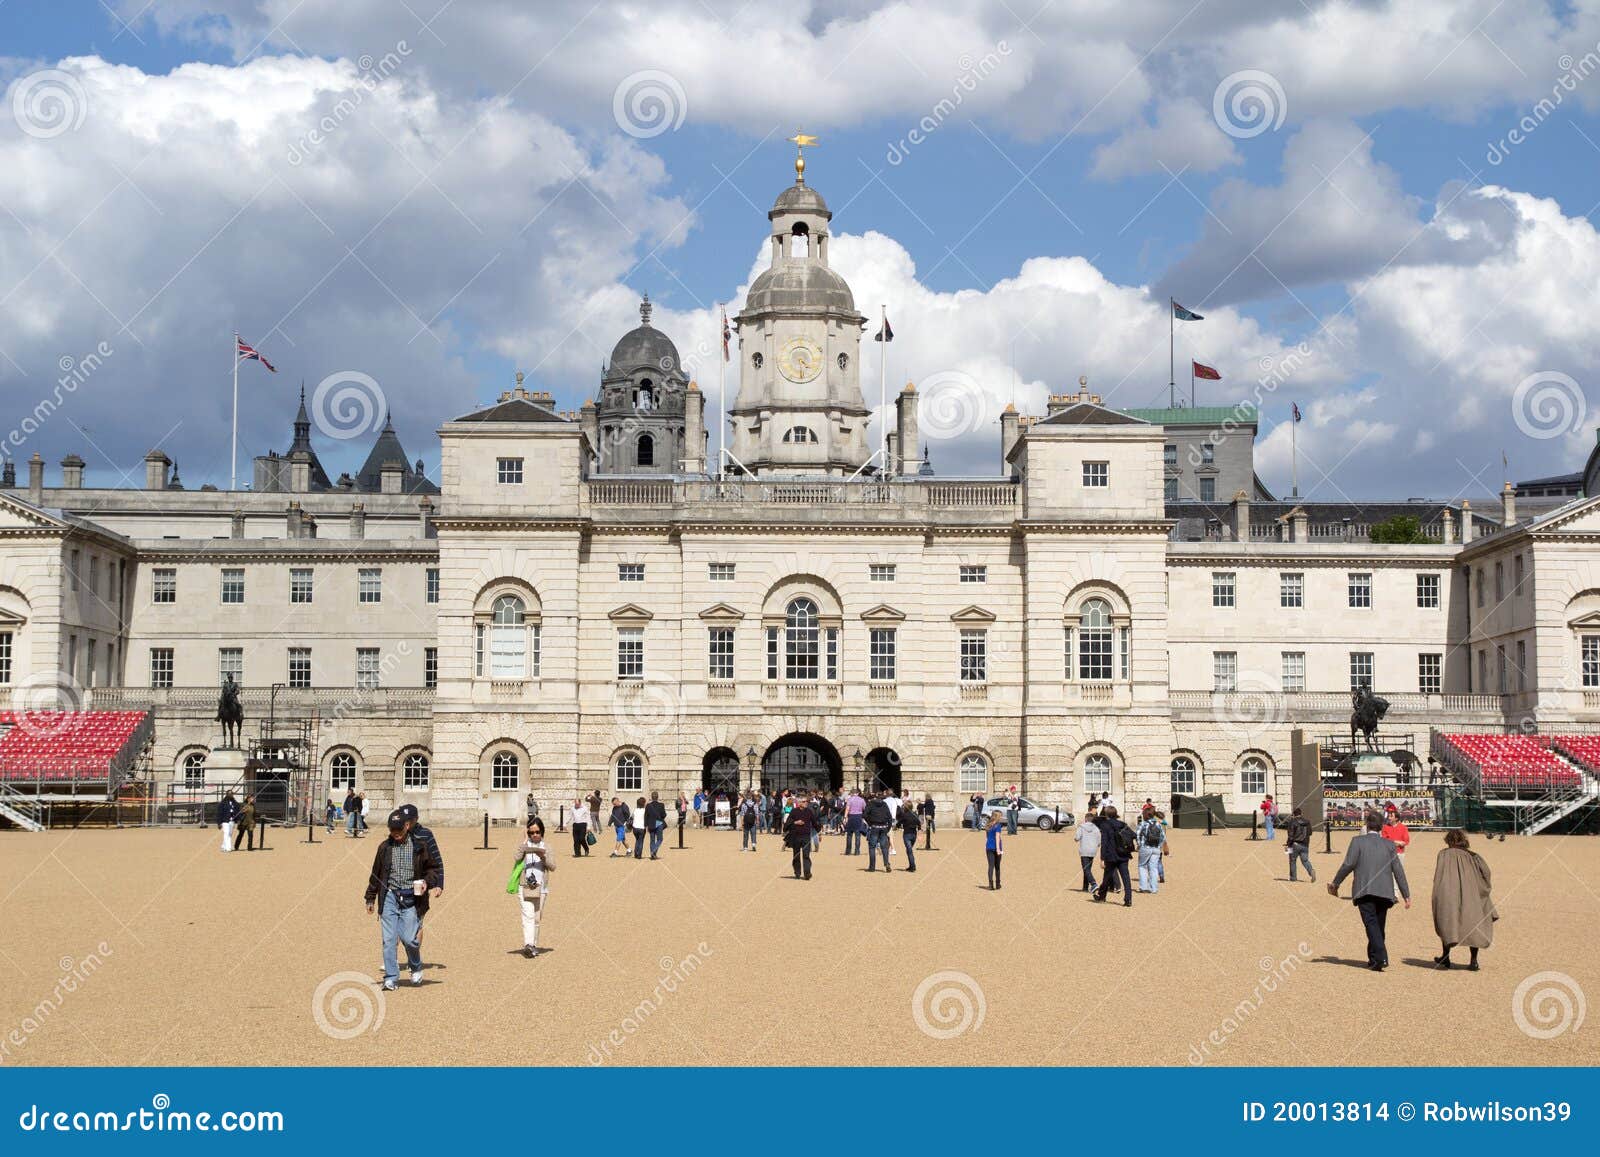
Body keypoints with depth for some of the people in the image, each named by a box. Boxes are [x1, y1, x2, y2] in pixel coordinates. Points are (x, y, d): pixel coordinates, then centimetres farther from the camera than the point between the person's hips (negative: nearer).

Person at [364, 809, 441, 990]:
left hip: (411, 899, -2)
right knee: (389, 939, -3)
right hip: (389, 897, 2)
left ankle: (416, 968, 21)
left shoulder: (418, 846, 4)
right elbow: (375, 874, 18)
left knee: (408, 938, -7)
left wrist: (427, 882, -7)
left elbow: (433, 868, 12)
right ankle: (391, 978, 2)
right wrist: (370, 898, 18)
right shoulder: (384, 848, 10)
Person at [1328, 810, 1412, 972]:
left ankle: (1381, 957, -25)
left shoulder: (1358, 841, 1)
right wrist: (1406, 895, 9)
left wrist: (1335, 883, 4)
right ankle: (1374, 959, 21)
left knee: (1371, 924, -9)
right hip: (1384, 892, 4)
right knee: (1379, 926, 14)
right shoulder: (1389, 844, 10)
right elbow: (1398, 871, 7)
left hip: (1364, 892, -4)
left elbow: (1348, 864, -7)